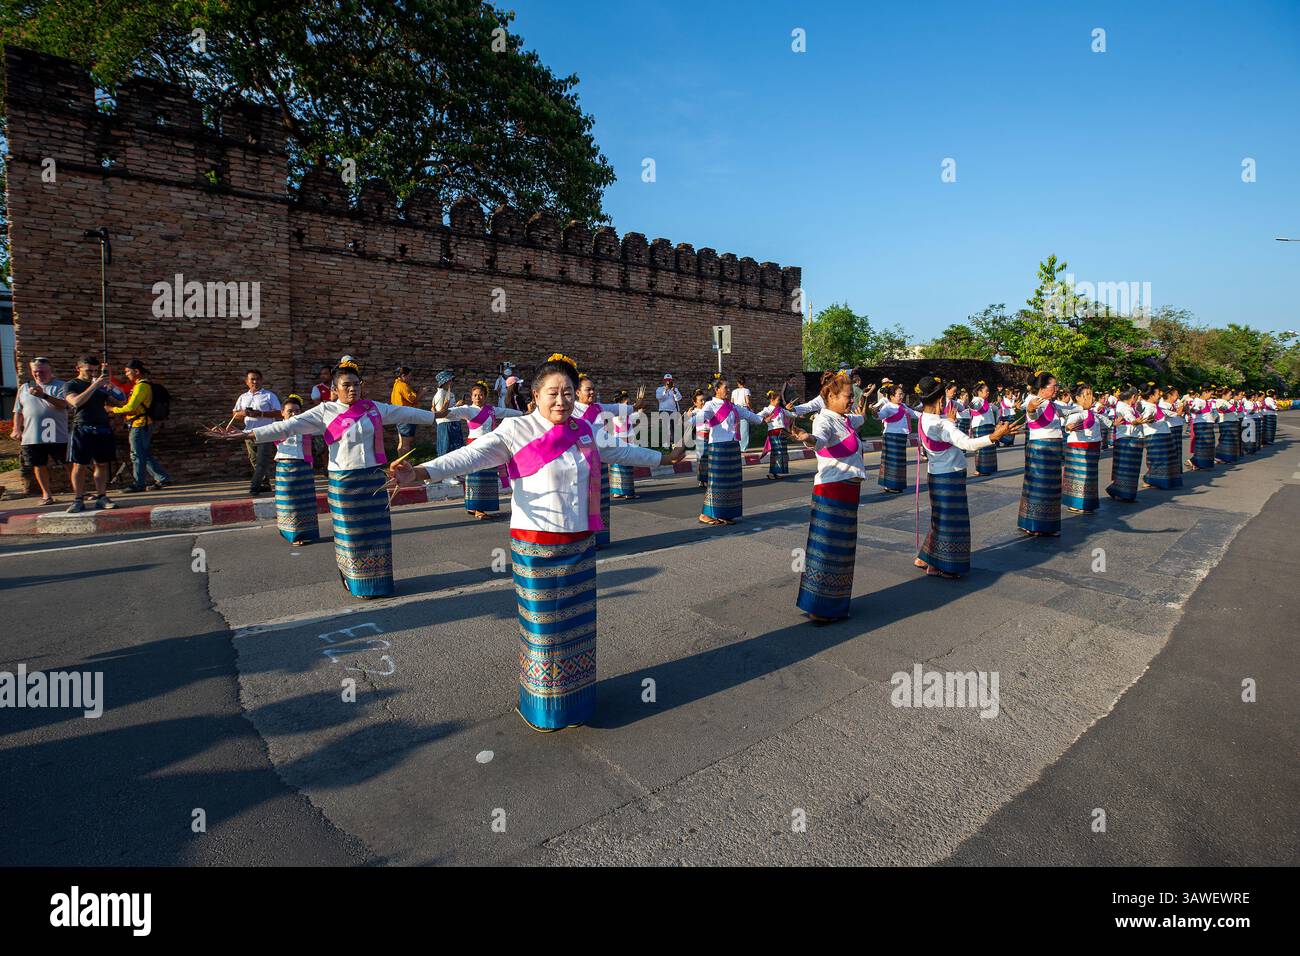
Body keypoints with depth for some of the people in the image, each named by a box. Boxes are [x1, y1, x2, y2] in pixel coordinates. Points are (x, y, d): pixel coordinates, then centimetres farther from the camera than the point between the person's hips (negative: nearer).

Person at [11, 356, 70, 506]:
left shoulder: (61, 386, 2)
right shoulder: (24, 388, 15)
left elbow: (63, 404, -15)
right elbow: (18, 411, 17)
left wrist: (44, 395, -28)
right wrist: (16, 429, 8)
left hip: (58, 436, -4)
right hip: (32, 436, 4)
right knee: (39, 465, 9)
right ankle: (46, 494, 20)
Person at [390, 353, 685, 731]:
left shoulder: (585, 431, 7)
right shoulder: (517, 430, -10)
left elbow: (620, 451, 23)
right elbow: (472, 455, -22)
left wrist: (663, 457, 34)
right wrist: (421, 472, -38)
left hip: (581, 544, 5)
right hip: (537, 546, -5)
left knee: (577, 624, 15)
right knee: (541, 625, 7)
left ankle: (575, 701, 34)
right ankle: (541, 707, 28)